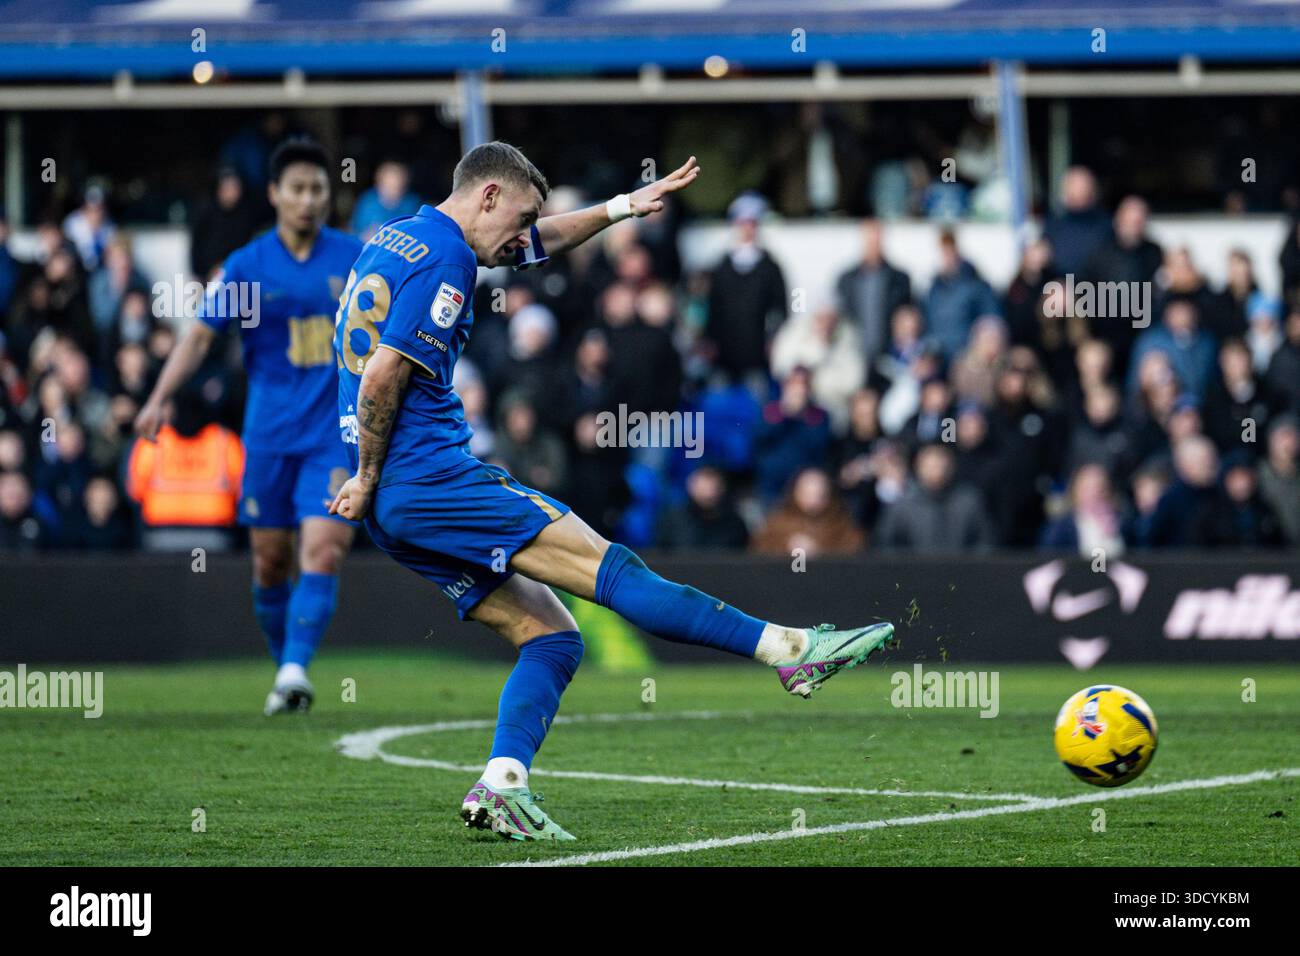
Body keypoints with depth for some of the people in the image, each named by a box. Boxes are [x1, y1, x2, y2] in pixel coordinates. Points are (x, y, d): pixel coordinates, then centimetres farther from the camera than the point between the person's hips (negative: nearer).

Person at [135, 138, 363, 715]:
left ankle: (295, 671, -20)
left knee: (323, 549, -16)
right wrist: (159, 399, -10)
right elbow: (200, 336, 1)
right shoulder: (247, 266, 1)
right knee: (271, 561, 5)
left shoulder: (355, 259, 2)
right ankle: (284, 663, 23)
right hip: (270, 432, 1)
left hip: (335, 433, -1)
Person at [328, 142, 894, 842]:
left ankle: (501, 786, -9)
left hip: (394, 508, 10)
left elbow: (543, 242, 35)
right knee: (611, 569, -13)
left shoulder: (396, 239, 20)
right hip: (430, 475, -10)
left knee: (552, 637, 7)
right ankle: (790, 650, -17)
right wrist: (368, 480, -10)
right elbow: (383, 376, -20)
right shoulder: (443, 257, -11)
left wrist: (620, 207, 33)